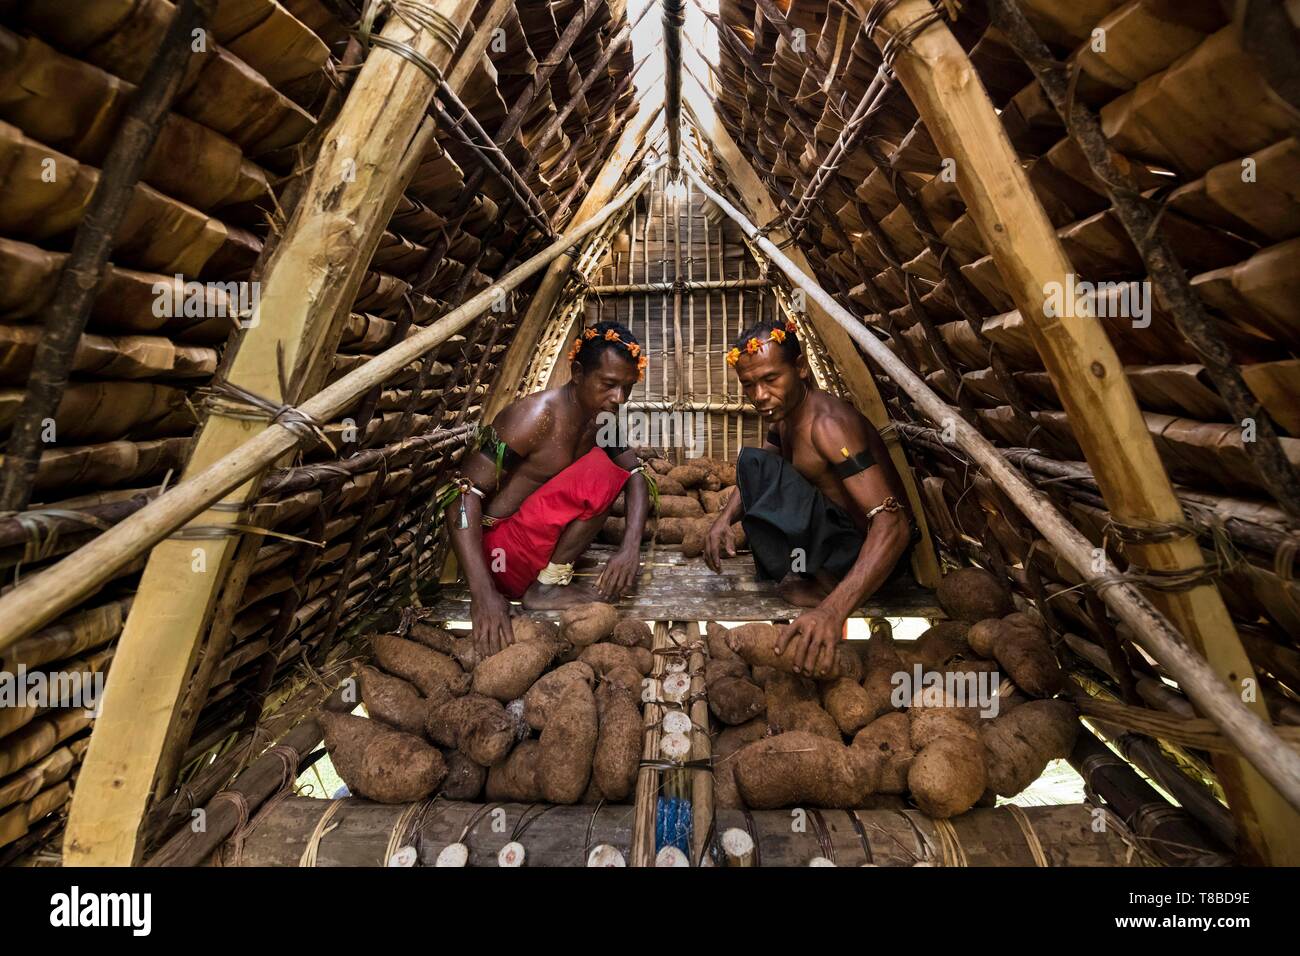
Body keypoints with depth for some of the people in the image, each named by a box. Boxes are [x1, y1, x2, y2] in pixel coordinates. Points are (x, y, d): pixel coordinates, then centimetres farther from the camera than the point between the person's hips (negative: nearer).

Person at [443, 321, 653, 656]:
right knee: (598, 469, -20)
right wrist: (483, 590, -34)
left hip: (538, 536, 8)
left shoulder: (601, 417, 2)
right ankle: (545, 588, -12)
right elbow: (464, 494, -25)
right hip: (499, 553, -8)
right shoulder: (536, 415, -22)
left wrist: (631, 546, -14)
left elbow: (636, 475, 5)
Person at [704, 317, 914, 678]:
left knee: (757, 464, -22)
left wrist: (833, 610, -47)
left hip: (869, 552, -9)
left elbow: (893, 523, -35)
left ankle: (820, 585, -10)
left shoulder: (828, 422, -26)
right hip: (838, 532, 9)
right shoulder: (784, 413, 2)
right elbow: (751, 475, 15)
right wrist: (724, 519, -7)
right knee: (753, 461, 15)